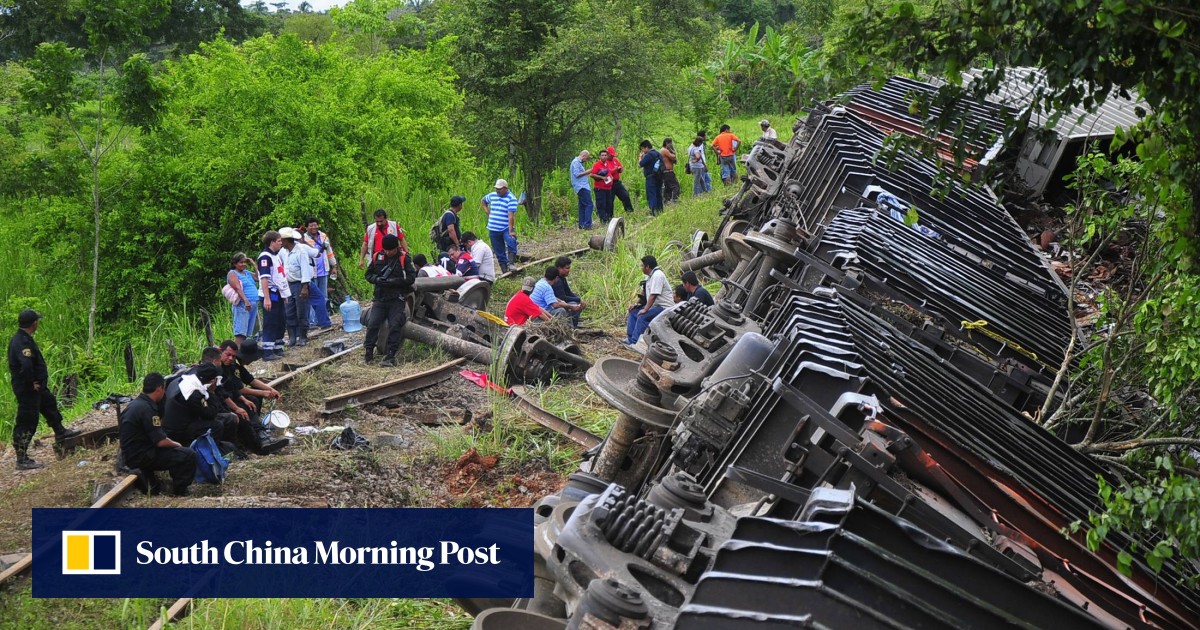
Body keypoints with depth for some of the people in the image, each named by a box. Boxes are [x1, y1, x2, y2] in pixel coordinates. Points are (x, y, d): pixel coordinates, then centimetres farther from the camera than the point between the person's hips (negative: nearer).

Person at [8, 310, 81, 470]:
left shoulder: (22, 338, 7)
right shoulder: (22, 342, -27)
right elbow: (26, 366, -40)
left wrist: (37, 383, 15)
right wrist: (32, 383, -24)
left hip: (36, 387, 11)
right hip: (27, 390, -11)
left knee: (50, 404, 31)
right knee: (26, 424, -2)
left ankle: (60, 432, 52)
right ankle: (22, 460, 5)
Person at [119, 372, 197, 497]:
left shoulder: (136, 403, 10)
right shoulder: (146, 409, -21)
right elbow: (160, 442, -22)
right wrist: (176, 444, -3)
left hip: (132, 453, 10)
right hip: (140, 457, -10)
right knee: (189, 455, -14)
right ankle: (179, 490, 0)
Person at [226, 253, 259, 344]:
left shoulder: (247, 273, 22)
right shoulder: (232, 273, -1)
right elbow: (238, 288, -14)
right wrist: (246, 301, -26)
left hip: (254, 304, 8)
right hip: (242, 305, -8)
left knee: (248, 331, 7)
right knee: (241, 331, -13)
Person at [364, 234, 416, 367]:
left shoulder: (404, 259, -3)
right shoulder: (377, 257, 7)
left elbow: (411, 278, -9)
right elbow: (368, 274, 14)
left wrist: (392, 281, -18)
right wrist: (377, 279, -9)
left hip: (396, 300, -3)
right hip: (380, 298, 3)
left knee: (394, 326, -8)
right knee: (372, 324, -6)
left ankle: (390, 356, -5)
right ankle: (368, 353, 3)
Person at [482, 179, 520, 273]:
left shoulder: (511, 199, -12)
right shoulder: (492, 195, 7)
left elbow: (511, 216, -21)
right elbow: (483, 201, 29)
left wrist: (511, 231, -29)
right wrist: (487, 212, 13)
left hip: (506, 229, -5)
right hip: (493, 229, 5)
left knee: (511, 242, -33)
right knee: (499, 252, 7)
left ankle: (511, 264, -30)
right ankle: (504, 270, 14)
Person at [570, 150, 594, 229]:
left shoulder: (579, 163, 22)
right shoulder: (576, 162, -9)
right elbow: (576, 174, -17)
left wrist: (586, 173, 13)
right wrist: (586, 172, -11)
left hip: (583, 187, 11)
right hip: (581, 187, -11)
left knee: (582, 206, 11)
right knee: (589, 205, -15)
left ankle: (581, 225, 12)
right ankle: (587, 224, -19)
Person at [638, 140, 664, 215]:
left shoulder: (649, 155, -14)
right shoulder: (658, 154, 14)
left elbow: (640, 164, -13)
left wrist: (640, 157, 4)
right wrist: (643, 157, 18)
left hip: (651, 178, -9)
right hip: (659, 177, 9)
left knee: (651, 195, -8)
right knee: (658, 195, 14)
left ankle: (653, 212, -15)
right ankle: (660, 211, 18)